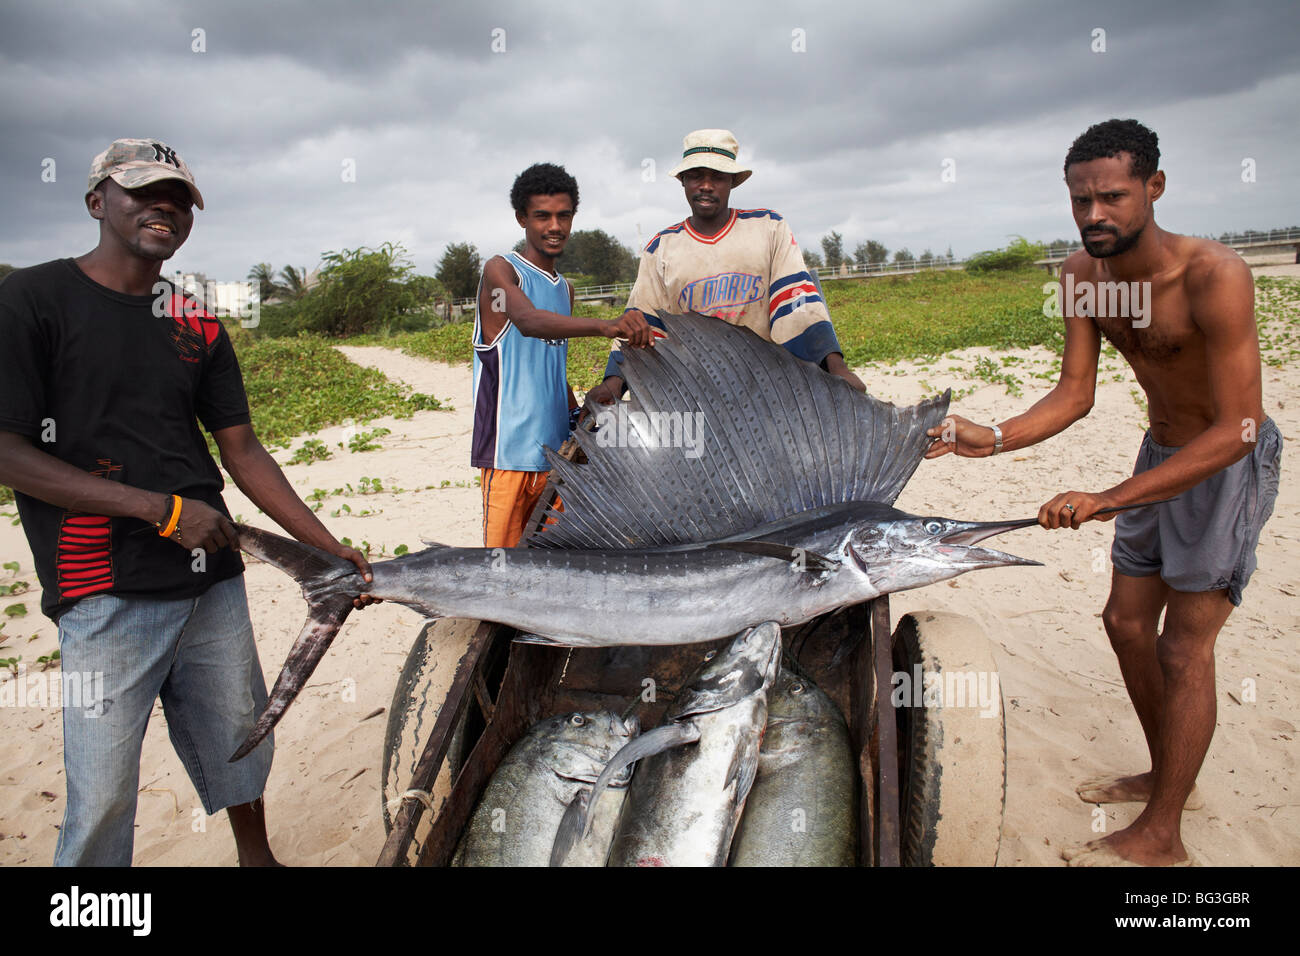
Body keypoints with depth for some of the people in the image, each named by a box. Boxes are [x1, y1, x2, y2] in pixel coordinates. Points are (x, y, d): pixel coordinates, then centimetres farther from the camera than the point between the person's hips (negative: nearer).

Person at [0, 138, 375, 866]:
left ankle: (257, 856, 38)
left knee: (243, 744, 16)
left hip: (213, 580, 5)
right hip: (107, 594, -5)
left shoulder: (198, 326, 11)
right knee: (103, 794, 2)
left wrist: (332, 549, 2)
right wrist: (162, 509, -16)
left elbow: (243, 451, 10)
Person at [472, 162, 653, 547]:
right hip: (510, 449, -7)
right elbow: (528, 321, -27)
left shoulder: (565, 288, 17)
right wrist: (604, 325, -42)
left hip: (556, 450, 7)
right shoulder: (500, 270, -5)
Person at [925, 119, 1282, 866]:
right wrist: (992, 439, -22)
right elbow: (1075, 396, -6)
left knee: (1184, 645, -4)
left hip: (1232, 464, -7)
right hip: (1163, 453, 7)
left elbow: (1235, 431, -31)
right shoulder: (1084, 274, -8)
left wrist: (1107, 501, -36)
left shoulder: (1214, 276, -30)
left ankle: (1162, 835, 11)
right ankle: (1169, 776, 34)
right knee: (1126, 622, 12)